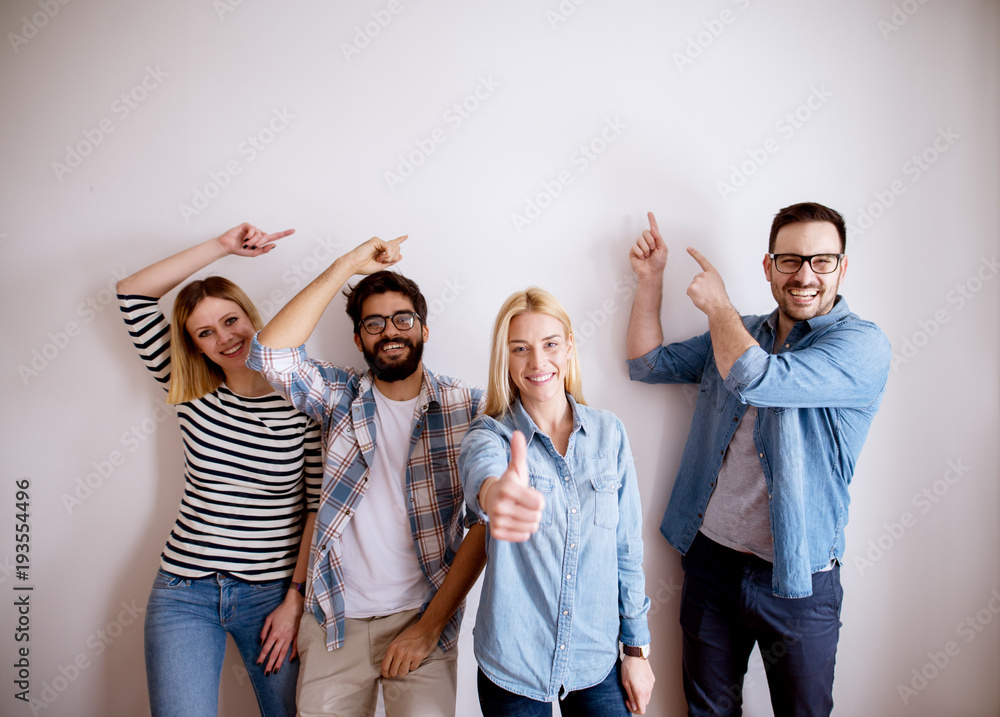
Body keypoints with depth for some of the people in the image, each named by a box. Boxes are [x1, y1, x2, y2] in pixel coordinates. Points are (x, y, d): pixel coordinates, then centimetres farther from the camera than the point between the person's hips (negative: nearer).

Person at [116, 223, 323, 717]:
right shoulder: (192, 395, 0)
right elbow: (132, 293, -3)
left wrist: (296, 598, -7)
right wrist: (222, 246, -8)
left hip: (273, 592, -1)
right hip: (184, 590, 2)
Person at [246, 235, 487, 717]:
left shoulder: (467, 407, -5)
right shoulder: (340, 396, 2)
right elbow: (270, 352, -16)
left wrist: (430, 624, -11)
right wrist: (348, 266, -14)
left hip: (421, 617, -1)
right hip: (335, 619, 2)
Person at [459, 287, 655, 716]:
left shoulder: (609, 432, -3)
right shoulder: (490, 434, -10)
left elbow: (628, 548, 3)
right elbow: (480, 469, -35)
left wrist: (637, 648, 5)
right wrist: (496, 493, -57)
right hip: (511, 666, -1)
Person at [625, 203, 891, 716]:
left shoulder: (862, 345, -15)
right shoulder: (735, 335, 5)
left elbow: (756, 380, -29)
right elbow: (647, 364, 10)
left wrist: (717, 304, -12)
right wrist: (650, 279, 2)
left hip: (797, 578, -4)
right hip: (709, 558, 4)